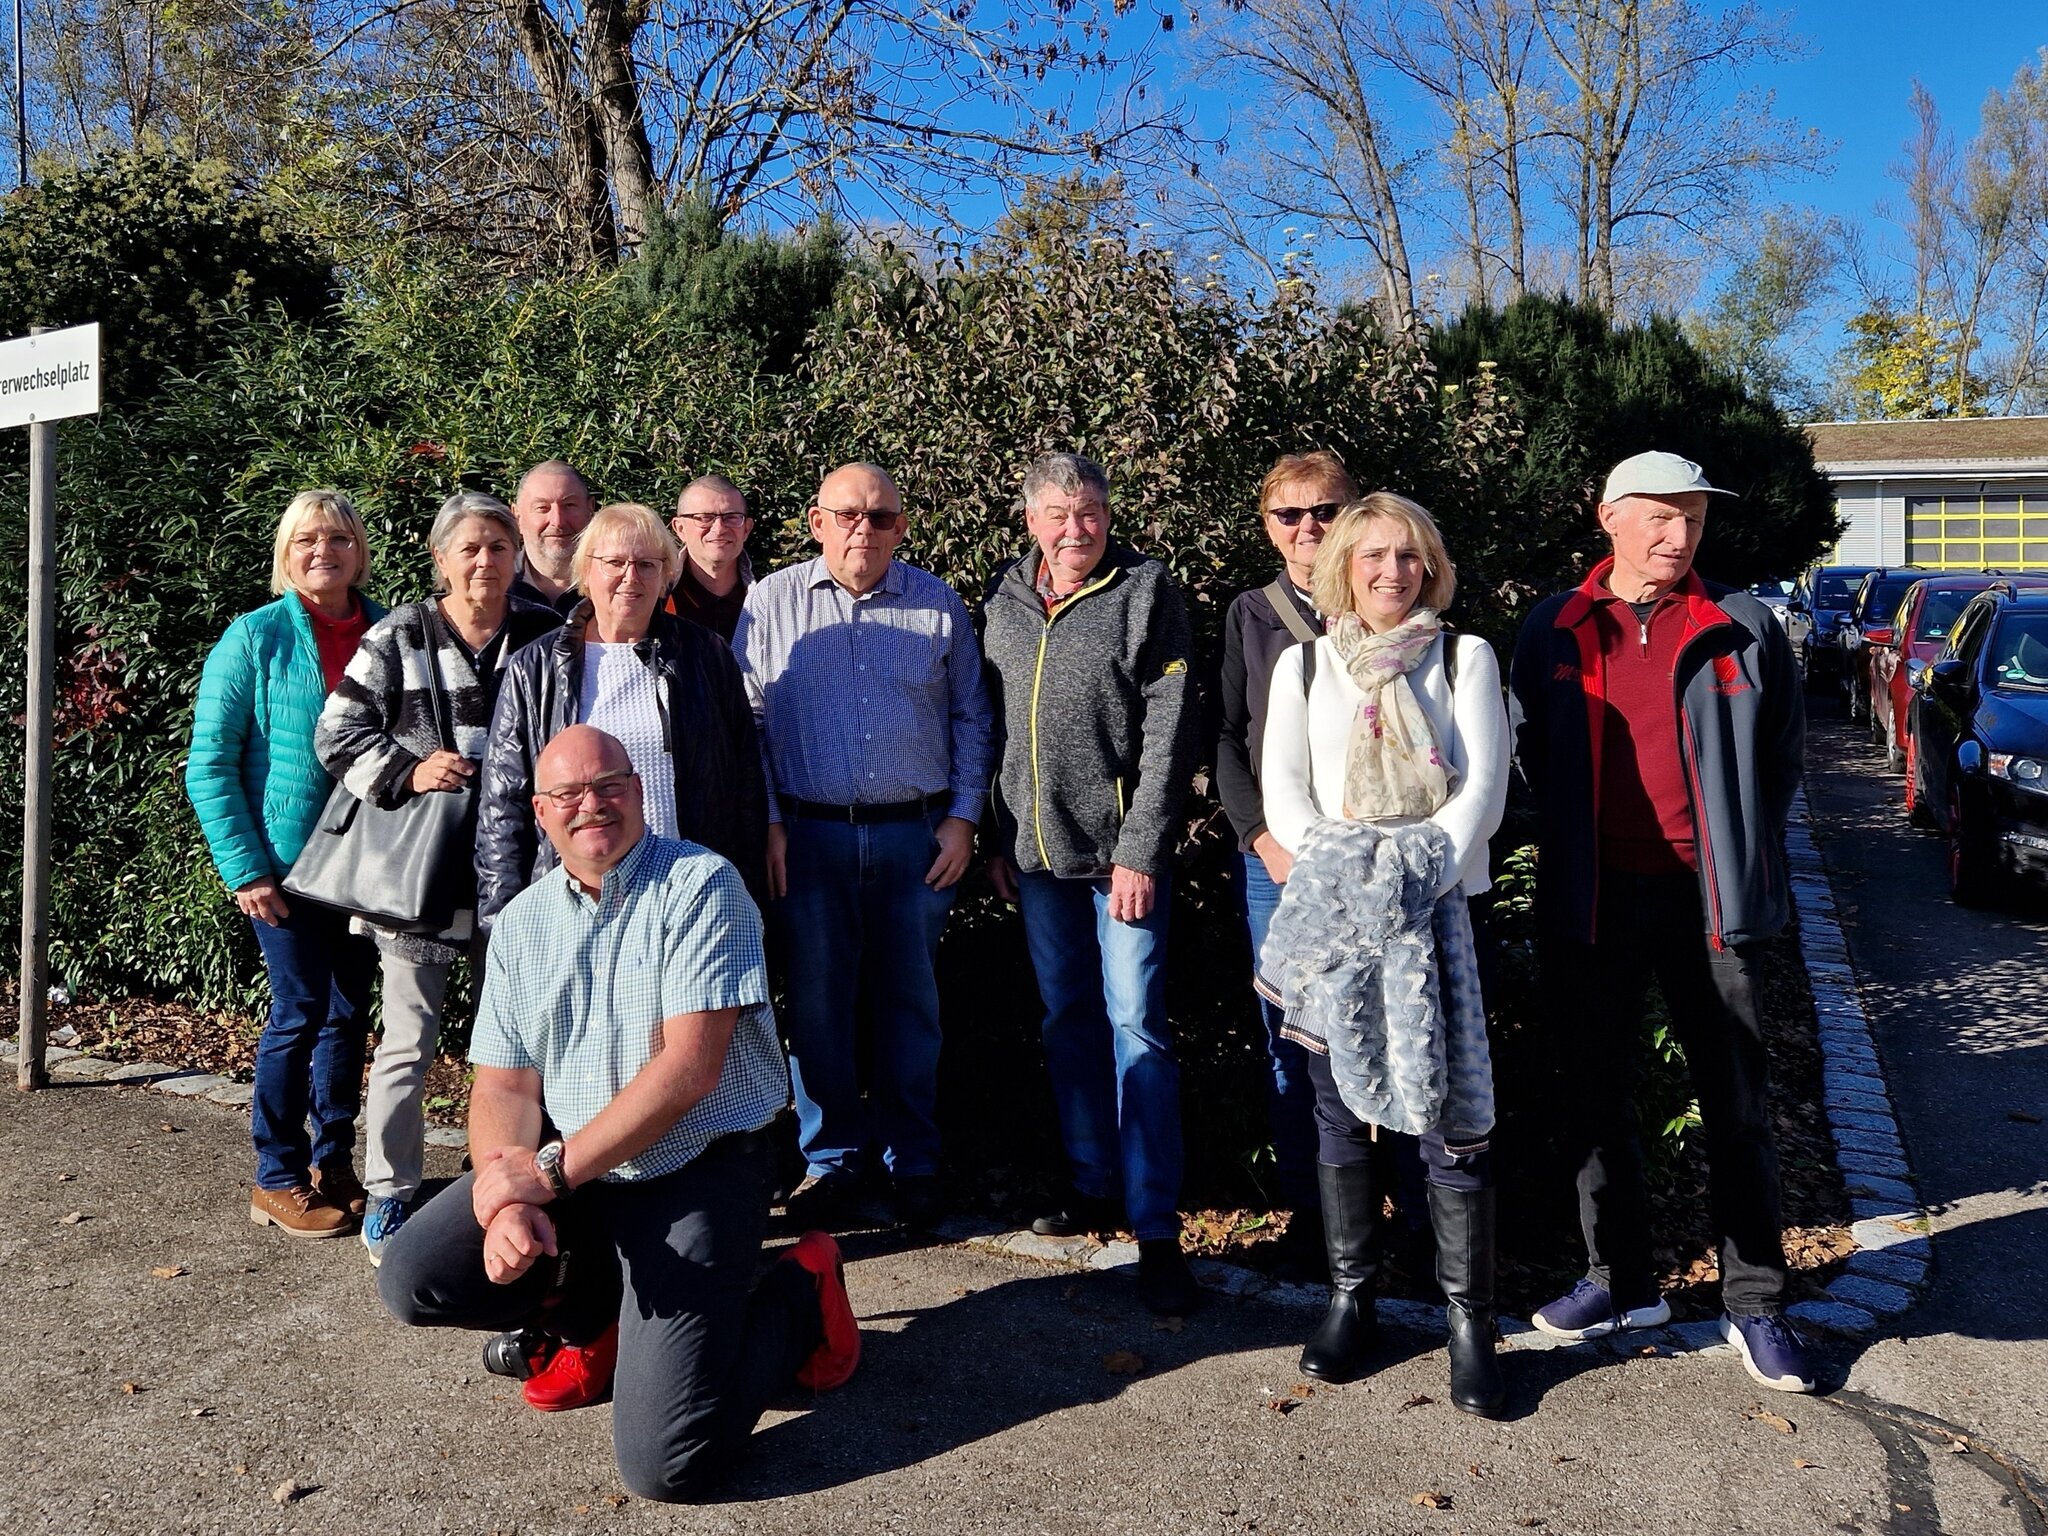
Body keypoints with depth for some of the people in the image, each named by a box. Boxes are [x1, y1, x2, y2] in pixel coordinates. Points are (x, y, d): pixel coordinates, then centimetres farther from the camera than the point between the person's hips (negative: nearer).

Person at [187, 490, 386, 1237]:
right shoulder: (255, 638, -6)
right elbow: (210, 764, -6)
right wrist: (246, 868, -11)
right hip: (288, 861, -4)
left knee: (348, 1011, 11)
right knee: (301, 1013, 0)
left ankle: (333, 1162, 25)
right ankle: (277, 1178, 16)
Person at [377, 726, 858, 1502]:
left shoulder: (700, 886, -11)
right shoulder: (523, 921, 7)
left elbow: (689, 1068, -18)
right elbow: (503, 1089, 4)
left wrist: (549, 1171, -20)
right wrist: (506, 1198, -17)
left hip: (696, 1173, -6)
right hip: (563, 1175, 6)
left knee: (663, 1461, -17)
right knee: (411, 1280, -13)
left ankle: (800, 1294, 12)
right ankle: (596, 1316, 14)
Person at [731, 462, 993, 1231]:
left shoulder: (939, 606, 5)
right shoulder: (772, 604, 3)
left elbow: (970, 718, 8)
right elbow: (746, 720, 2)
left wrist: (962, 817, 1)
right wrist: (765, 823, -4)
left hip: (915, 835, 1)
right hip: (808, 835, 0)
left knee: (911, 1001, 9)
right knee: (816, 1002, 7)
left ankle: (912, 1161, 23)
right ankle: (829, 1158, 22)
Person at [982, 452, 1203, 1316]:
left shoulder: (1147, 591, -6)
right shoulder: (1005, 600, 9)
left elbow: (1169, 731, -11)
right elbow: (991, 726, 13)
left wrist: (1140, 851, -16)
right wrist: (996, 839, 10)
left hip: (1121, 848, -5)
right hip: (1037, 852, 5)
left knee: (1135, 1025, -5)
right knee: (1067, 1019, 14)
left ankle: (1157, 1229, 2)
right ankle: (1093, 1182, 29)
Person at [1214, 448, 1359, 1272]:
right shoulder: (1250, 614, 10)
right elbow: (1225, 738, 7)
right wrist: (1264, 838, -4)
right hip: (1274, 857, 2)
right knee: (1291, 1038, 4)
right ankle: (1309, 1212, 17)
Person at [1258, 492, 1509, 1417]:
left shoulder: (1464, 658, 8)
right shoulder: (1303, 664, 12)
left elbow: (1483, 786, -1)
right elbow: (1283, 788, 5)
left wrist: (1424, 871, -13)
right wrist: (1332, 864, -11)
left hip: (1432, 899, -1)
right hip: (1330, 904, 2)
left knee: (1450, 1105, -6)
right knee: (1340, 1108, 6)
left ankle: (1470, 1320, 6)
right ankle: (1350, 1297, 19)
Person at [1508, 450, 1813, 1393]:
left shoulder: (1742, 629, 1)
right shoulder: (1553, 632, 4)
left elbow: (1784, 750, 11)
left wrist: (1742, 849, 7)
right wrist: (1572, 844, 7)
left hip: (1707, 898, -1)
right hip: (1591, 899, 2)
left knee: (1737, 1107, 6)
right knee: (1598, 1097, 10)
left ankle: (1755, 1307, 19)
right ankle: (1621, 1284, 26)